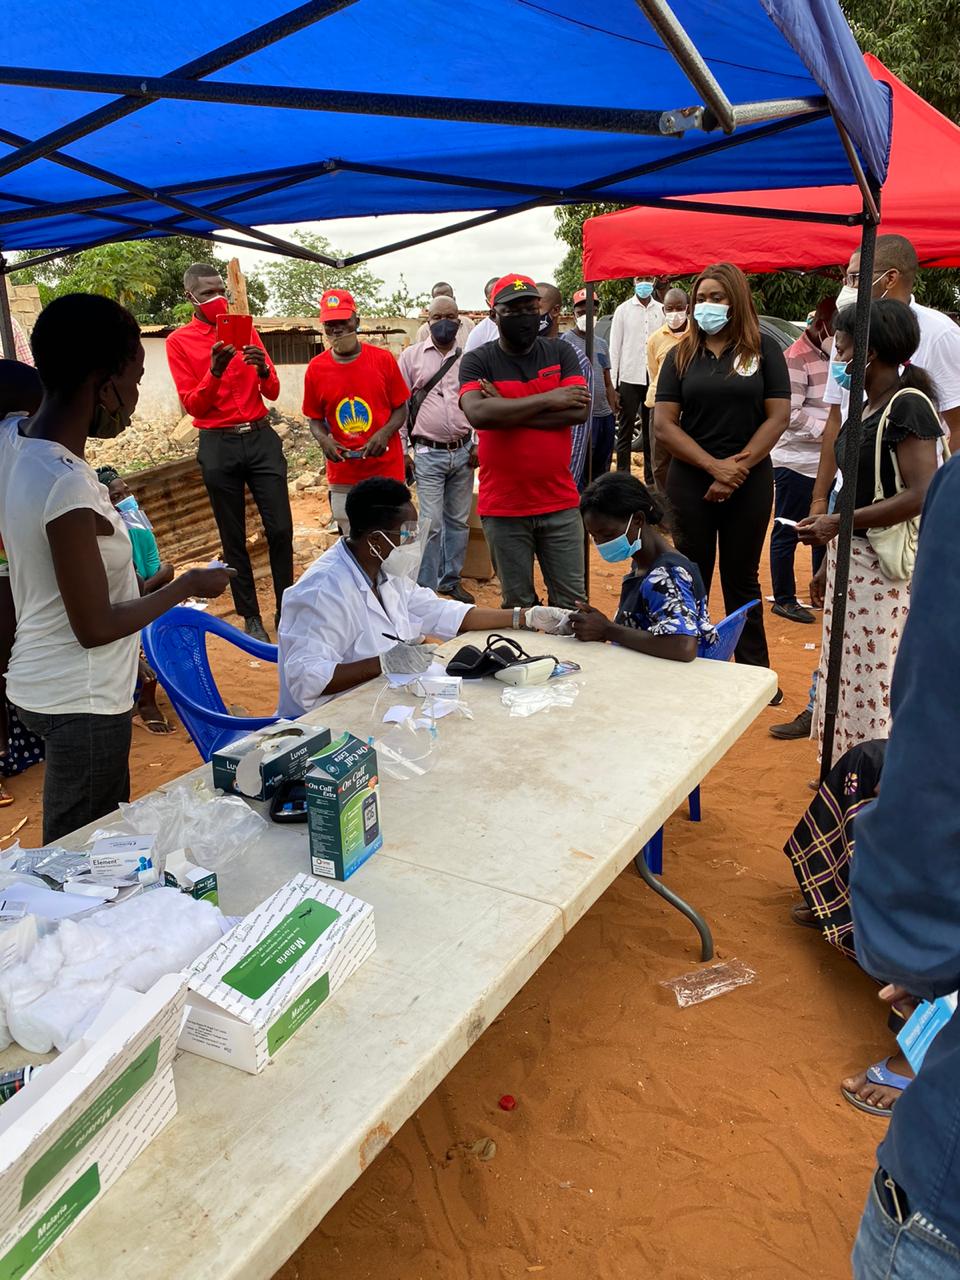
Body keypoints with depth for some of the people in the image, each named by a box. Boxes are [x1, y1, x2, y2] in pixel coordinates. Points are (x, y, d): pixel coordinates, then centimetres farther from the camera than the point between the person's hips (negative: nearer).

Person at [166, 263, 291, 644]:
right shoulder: (179, 341, 1)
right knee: (233, 538, 4)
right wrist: (214, 372, -21)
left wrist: (263, 369, -15)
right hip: (218, 445, -2)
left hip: (261, 438, 2)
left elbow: (272, 392, 7)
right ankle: (250, 617, 14)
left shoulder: (246, 330, 10)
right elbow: (192, 405, -5)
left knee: (280, 529, -2)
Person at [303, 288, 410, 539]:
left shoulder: (383, 359, -1)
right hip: (342, 477, 1)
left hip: (386, 470, -1)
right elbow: (315, 419, 10)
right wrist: (323, 440, -11)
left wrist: (384, 433, -15)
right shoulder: (316, 368, 2)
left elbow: (401, 409, 4)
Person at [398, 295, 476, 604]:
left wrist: (478, 444, 5)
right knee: (431, 524, -5)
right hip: (428, 453, -3)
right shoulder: (411, 355, 2)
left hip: (463, 451, 3)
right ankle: (426, 587, 5)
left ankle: (450, 580, 24)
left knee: (459, 520, 10)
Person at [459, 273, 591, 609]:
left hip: (560, 503, 2)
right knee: (518, 605, 10)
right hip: (503, 506, -1)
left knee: (570, 603, 7)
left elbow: (580, 410, -9)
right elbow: (477, 413, -20)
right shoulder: (477, 361, 0)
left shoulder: (560, 353, 6)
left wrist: (507, 412, -13)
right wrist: (547, 399, -15)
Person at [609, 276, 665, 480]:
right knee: (625, 432, 2)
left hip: (655, 379, 2)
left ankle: (651, 479, 16)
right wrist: (613, 384, -4)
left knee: (651, 432, 9)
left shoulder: (661, 310, 8)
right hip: (629, 379, -2)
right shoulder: (623, 310, 3)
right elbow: (614, 347, 2)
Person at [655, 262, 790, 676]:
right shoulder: (681, 355, 4)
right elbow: (665, 424, -4)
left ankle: (756, 673, 20)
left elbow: (778, 416, -4)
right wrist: (714, 466, -14)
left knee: (742, 579, 9)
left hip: (750, 482, -1)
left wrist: (738, 467, -13)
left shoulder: (763, 349, 1)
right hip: (690, 481, 1)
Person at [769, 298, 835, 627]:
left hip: (827, 462, 9)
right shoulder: (795, 359, -14)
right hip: (796, 462, -9)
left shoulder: (832, 356, 12)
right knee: (788, 531, 2)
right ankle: (784, 599, 12)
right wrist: (828, 429, -25)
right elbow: (789, 415, -21)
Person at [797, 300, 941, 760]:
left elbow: (920, 494, -21)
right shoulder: (868, 407, 13)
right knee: (846, 673, 14)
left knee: (873, 680, -2)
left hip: (883, 567, -9)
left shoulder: (907, 404, -13)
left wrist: (837, 523, -21)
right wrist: (828, 563, 18)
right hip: (850, 558, 9)